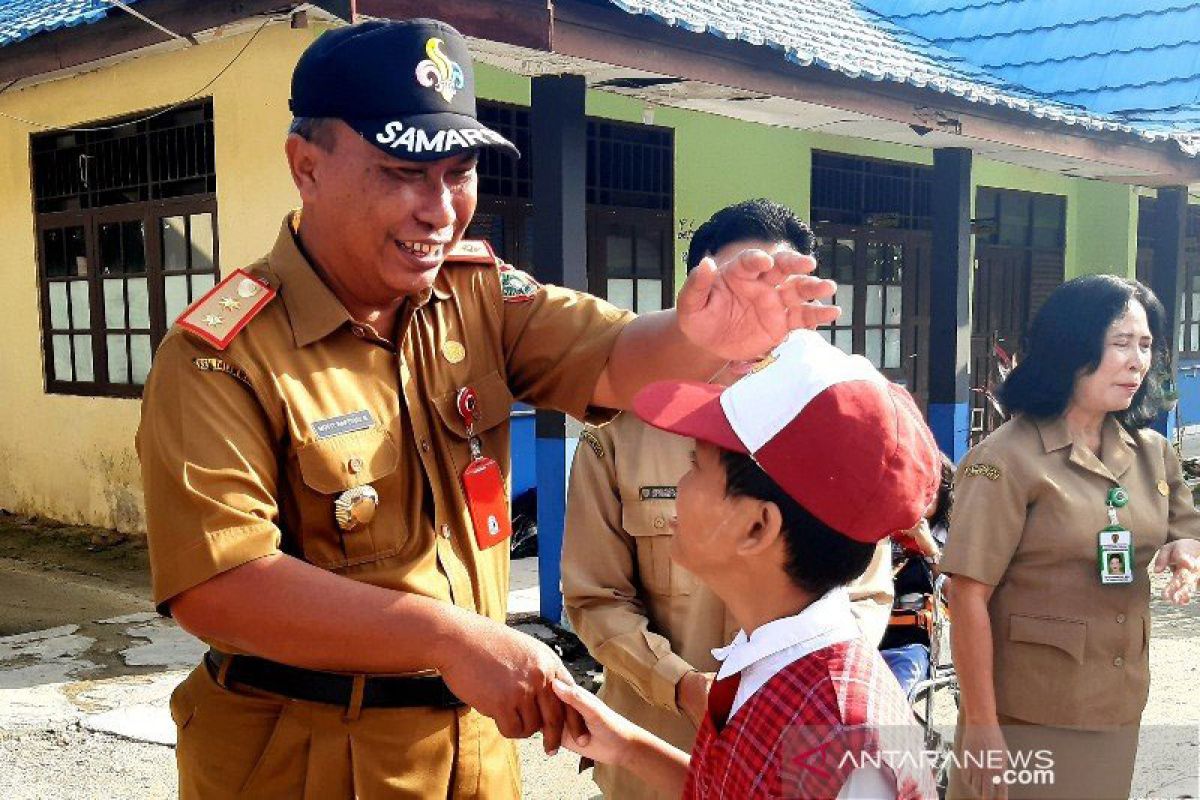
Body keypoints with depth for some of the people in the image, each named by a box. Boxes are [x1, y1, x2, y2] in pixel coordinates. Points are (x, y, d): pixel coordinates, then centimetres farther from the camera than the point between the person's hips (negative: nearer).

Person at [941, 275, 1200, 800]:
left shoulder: (1152, 453, 4)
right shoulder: (1007, 460, -16)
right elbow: (969, 598, -17)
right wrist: (981, 726, -18)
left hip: (1120, 715, 6)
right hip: (1025, 720, -6)